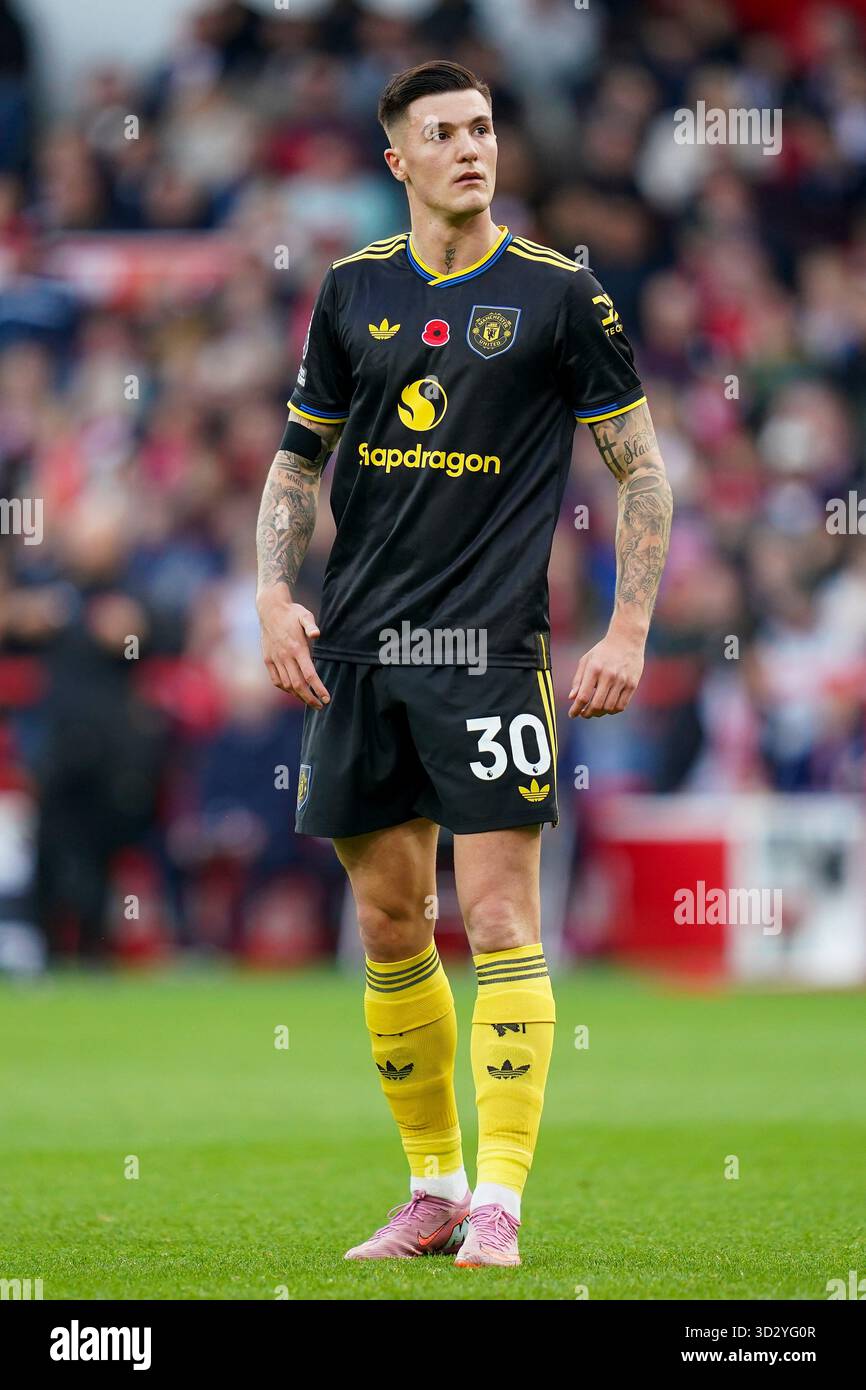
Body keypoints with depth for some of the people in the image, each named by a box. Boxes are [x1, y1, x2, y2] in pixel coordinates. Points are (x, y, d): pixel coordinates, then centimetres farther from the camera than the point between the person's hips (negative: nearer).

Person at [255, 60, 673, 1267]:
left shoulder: (558, 294, -1)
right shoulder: (354, 292, 8)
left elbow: (641, 465, 3)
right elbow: (298, 456, 18)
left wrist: (629, 630, -4)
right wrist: (276, 595, 4)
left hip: (491, 645, -4)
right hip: (358, 649, 4)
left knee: (500, 919, -9)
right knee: (391, 923, 7)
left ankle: (500, 1201, -7)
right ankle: (433, 1192, 17)